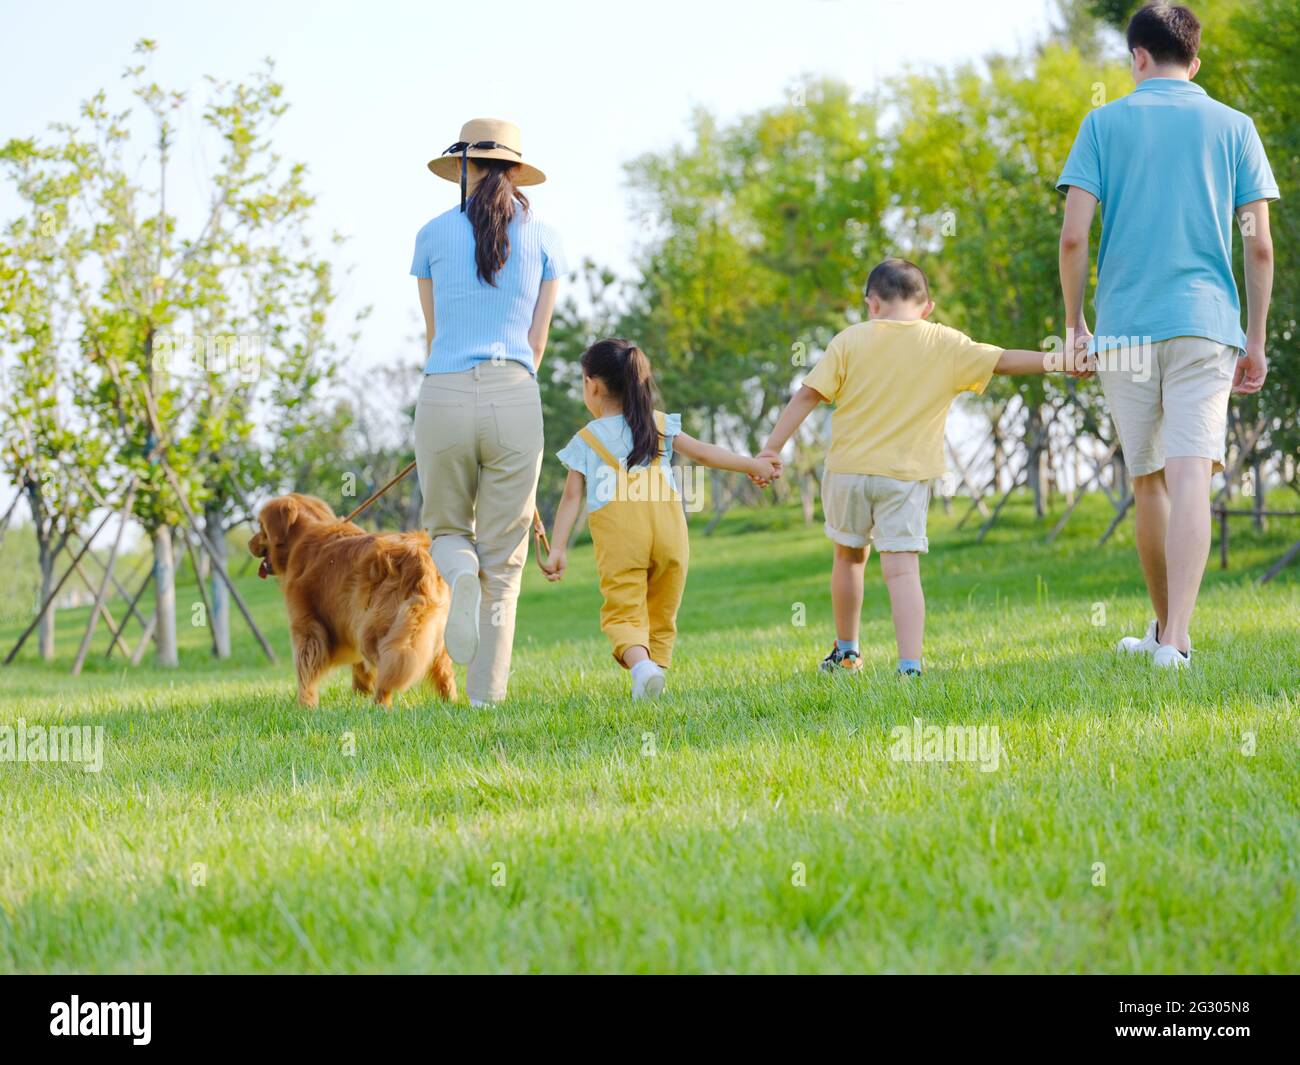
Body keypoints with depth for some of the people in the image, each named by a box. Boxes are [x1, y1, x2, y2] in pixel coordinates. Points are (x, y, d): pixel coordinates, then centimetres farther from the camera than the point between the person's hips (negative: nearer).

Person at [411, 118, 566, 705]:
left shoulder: (434, 234, 6)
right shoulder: (543, 237, 7)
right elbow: (536, 340, 11)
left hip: (444, 394, 0)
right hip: (514, 398, 0)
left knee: (448, 529, 20)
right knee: (503, 557, 7)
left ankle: (460, 576, -16)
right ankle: (487, 692, -1)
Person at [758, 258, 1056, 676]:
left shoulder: (851, 340, 0)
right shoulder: (945, 345, 1)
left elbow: (808, 395, -4)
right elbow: (1004, 361, 1)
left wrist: (772, 448, -2)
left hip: (849, 469, 1)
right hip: (906, 475, -1)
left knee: (850, 555, 20)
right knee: (902, 568, -7)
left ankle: (846, 652, 33)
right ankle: (910, 665, -20)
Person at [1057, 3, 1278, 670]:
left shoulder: (1105, 124, 6)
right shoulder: (1233, 128, 8)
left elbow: (1074, 235, -3)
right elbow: (1259, 245, 3)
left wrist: (1075, 323, 9)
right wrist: (1256, 339, 10)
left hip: (1123, 326, 1)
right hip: (1205, 321, -1)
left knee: (1148, 483, 14)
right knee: (1190, 477, -11)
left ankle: (1166, 629, 27)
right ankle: (1173, 639, -25)